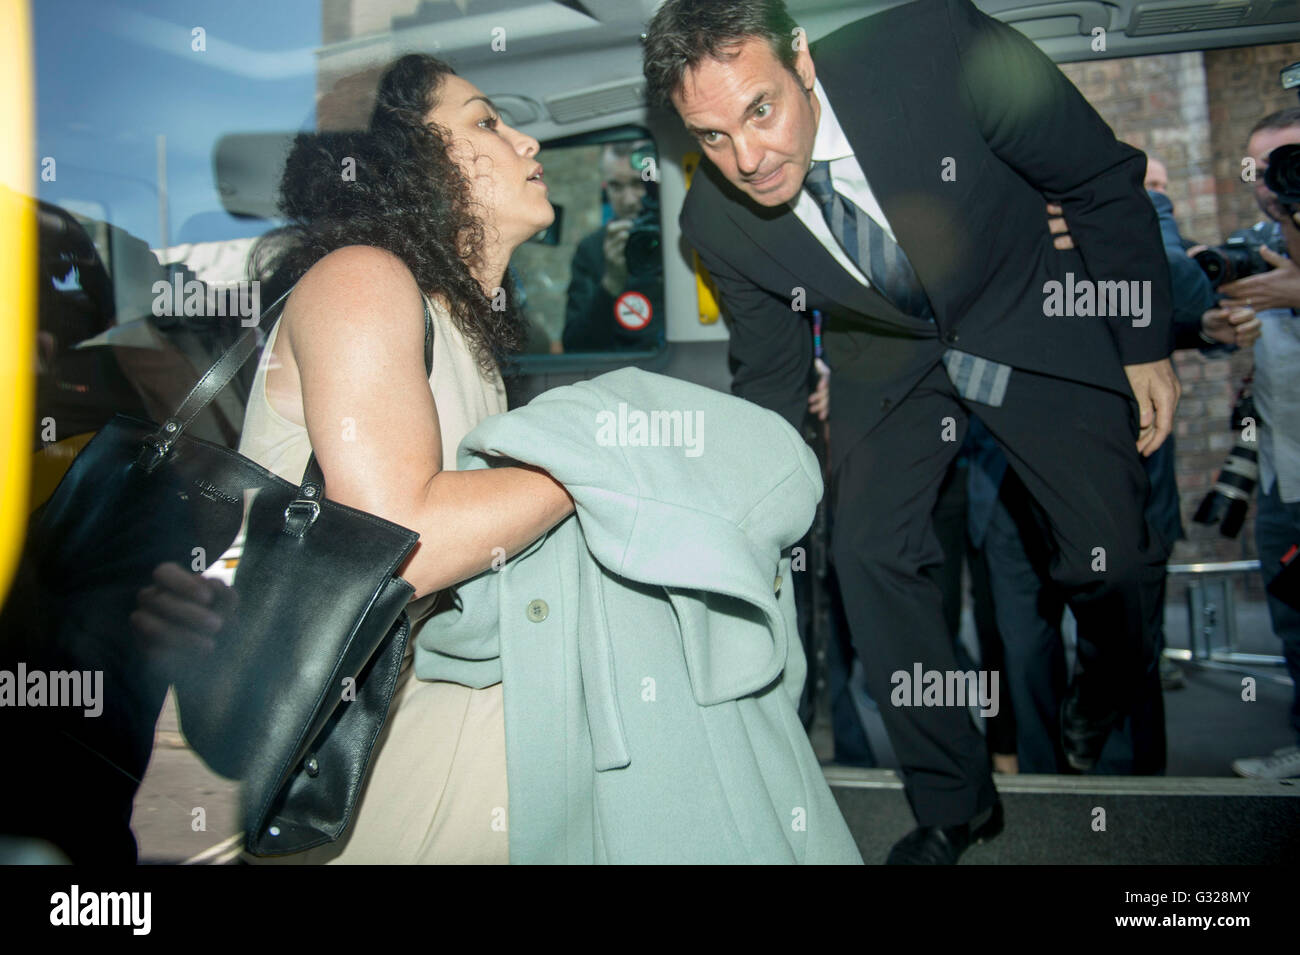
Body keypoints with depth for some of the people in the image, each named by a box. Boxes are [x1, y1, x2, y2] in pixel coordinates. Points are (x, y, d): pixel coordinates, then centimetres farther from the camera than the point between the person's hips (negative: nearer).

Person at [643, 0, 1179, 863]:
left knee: (1114, 556, -3)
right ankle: (955, 803, 14)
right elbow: (769, 373, -3)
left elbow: (1105, 182, -16)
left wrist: (1145, 343, -10)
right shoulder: (715, 220, -20)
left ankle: (1109, 686, 36)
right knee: (869, 550, -8)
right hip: (889, 356, 2)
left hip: (1036, 322, -2)